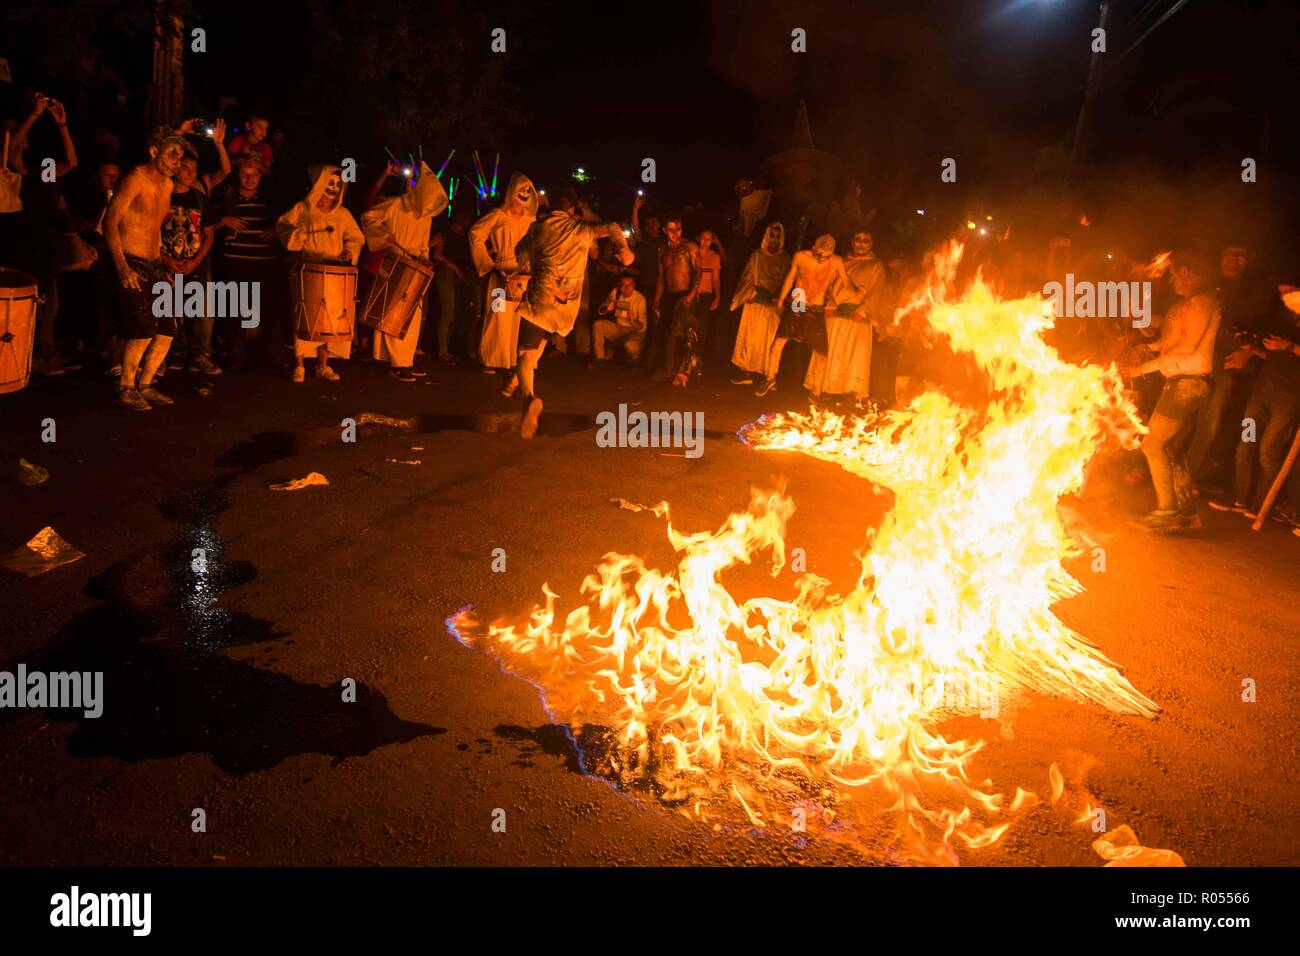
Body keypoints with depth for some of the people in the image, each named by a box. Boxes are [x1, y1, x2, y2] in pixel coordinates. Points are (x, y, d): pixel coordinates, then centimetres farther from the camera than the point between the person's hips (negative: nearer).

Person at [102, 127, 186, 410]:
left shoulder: (167, 185, 14)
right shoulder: (135, 179, -11)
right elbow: (110, 222, -17)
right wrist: (122, 267, -25)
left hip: (154, 265, 8)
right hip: (132, 265, -8)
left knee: (167, 330, 5)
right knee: (143, 331, -14)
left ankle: (144, 385, 19)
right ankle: (125, 389, 2)